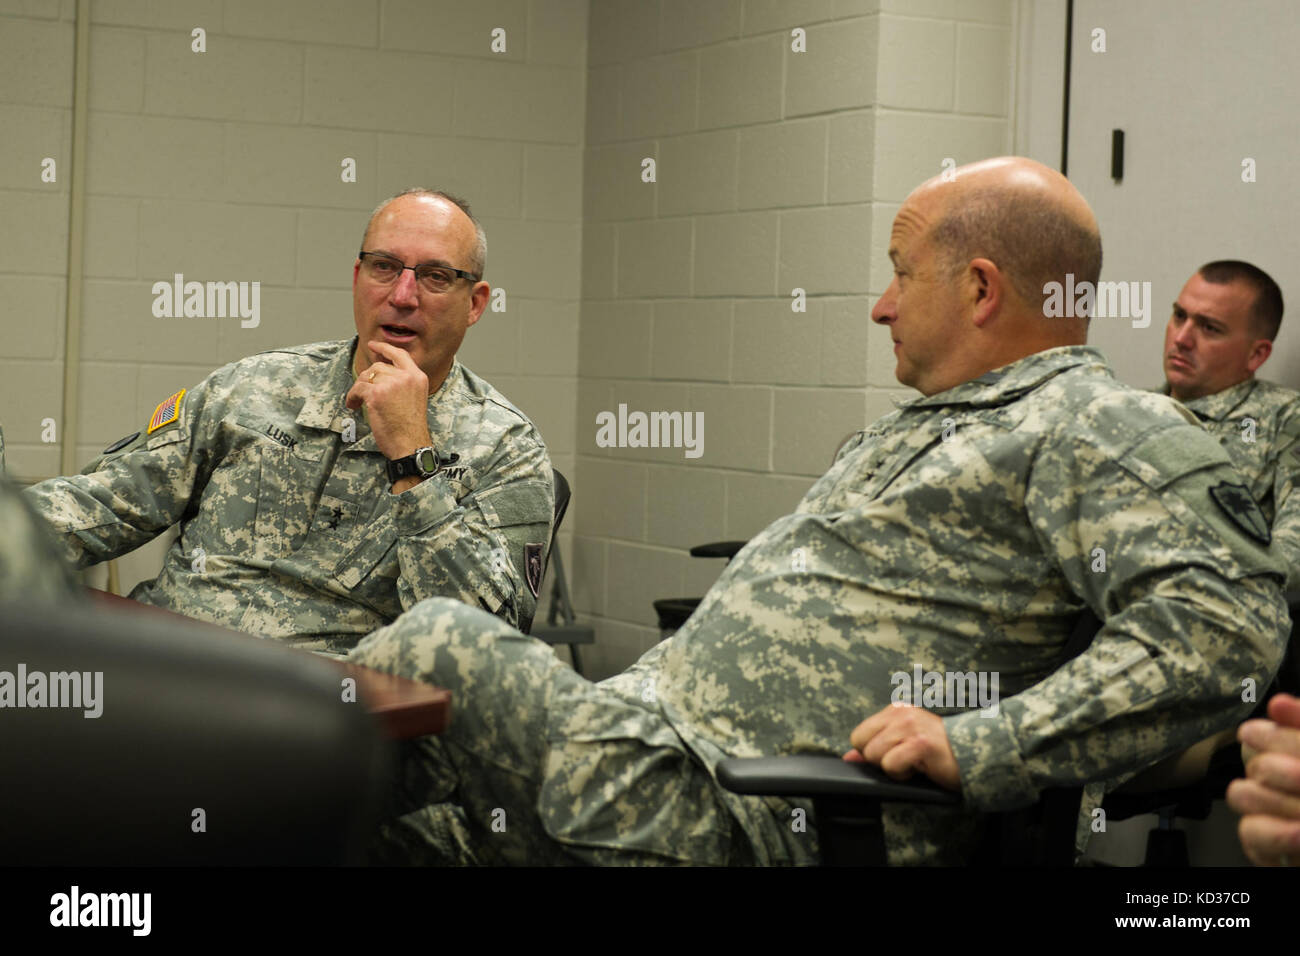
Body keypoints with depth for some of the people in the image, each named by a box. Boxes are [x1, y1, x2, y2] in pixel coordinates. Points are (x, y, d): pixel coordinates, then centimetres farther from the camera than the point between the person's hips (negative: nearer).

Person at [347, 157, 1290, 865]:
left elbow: (1231, 623, -24)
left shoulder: (1102, 427, -9)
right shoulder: (921, 425, 23)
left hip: (722, 814, -10)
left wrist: (975, 745, -28)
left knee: (423, 649, -8)